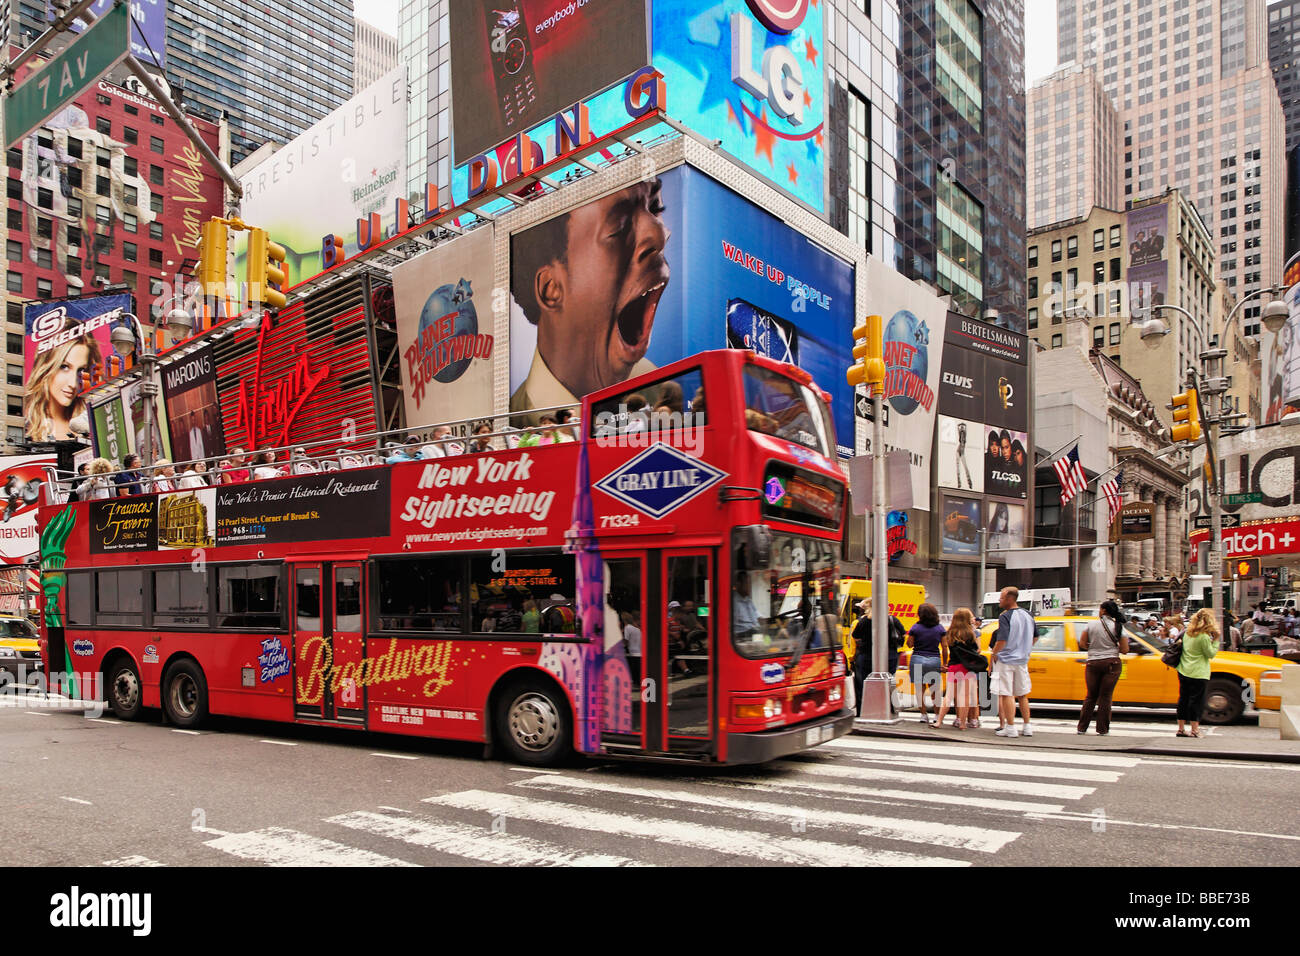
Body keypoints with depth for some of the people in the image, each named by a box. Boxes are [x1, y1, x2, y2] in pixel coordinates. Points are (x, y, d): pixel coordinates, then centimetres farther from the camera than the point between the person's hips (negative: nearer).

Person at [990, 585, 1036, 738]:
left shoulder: (1005, 617, -16)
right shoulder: (1027, 615, 7)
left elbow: (1002, 640, -24)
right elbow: (1035, 637, 18)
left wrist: (993, 654, -9)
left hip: (1006, 660, -7)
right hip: (1022, 660, 7)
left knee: (1007, 695, -2)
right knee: (1022, 695, 16)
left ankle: (1010, 728, -1)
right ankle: (1027, 727, 20)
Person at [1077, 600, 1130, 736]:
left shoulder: (1091, 624, -3)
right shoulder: (1118, 627, -2)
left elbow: (1082, 644, -1)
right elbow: (1125, 650, -3)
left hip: (1093, 663, 1)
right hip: (1112, 664, -1)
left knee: (1091, 696, 11)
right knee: (1105, 697, 4)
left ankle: (1081, 728, 11)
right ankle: (1102, 729, 6)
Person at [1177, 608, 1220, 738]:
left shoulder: (1188, 633, 7)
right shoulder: (1204, 637, -15)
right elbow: (1210, 654, -7)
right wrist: (1215, 640, -3)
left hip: (1183, 672, 7)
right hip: (1197, 674, -7)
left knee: (1183, 699, 11)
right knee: (1196, 701, 1)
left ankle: (1181, 729, 17)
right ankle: (1195, 730, 6)